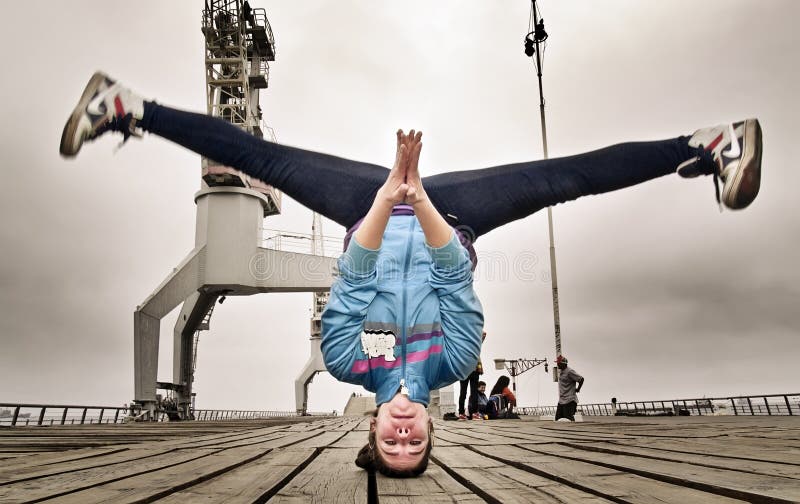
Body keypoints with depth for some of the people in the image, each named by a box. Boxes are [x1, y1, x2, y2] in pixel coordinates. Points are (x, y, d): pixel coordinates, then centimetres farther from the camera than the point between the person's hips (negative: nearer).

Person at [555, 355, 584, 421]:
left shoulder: (570, 371, -15)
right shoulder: (560, 371, 13)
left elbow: (581, 379, -16)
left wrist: (578, 389, -7)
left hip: (569, 400, -9)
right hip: (561, 400, 9)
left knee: (570, 419, -11)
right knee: (557, 419, 6)